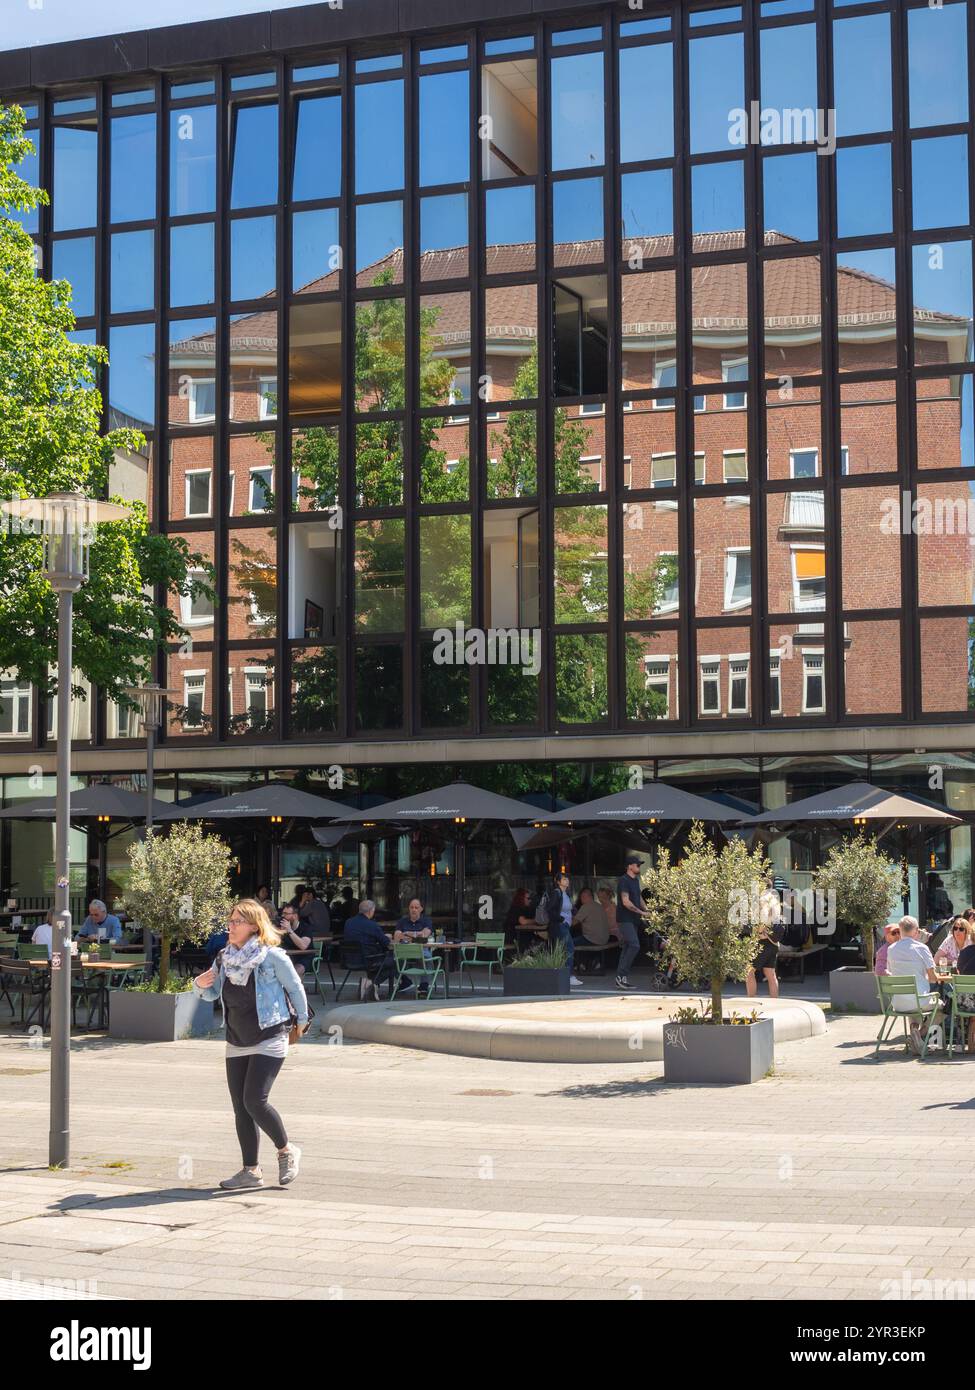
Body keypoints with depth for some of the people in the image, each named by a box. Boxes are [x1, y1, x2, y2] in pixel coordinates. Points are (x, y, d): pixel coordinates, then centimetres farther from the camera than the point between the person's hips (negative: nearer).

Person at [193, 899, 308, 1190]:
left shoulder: (272, 957, -13)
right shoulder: (225, 959, 3)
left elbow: (295, 987, -1)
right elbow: (213, 993, 16)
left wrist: (301, 1020, 10)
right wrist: (200, 984, -6)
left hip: (269, 1040, -6)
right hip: (237, 1043, 6)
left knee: (254, 1100, -16)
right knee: (240, 1107, 4)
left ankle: (286, 1151, 7)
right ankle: (250, 1171, 13)